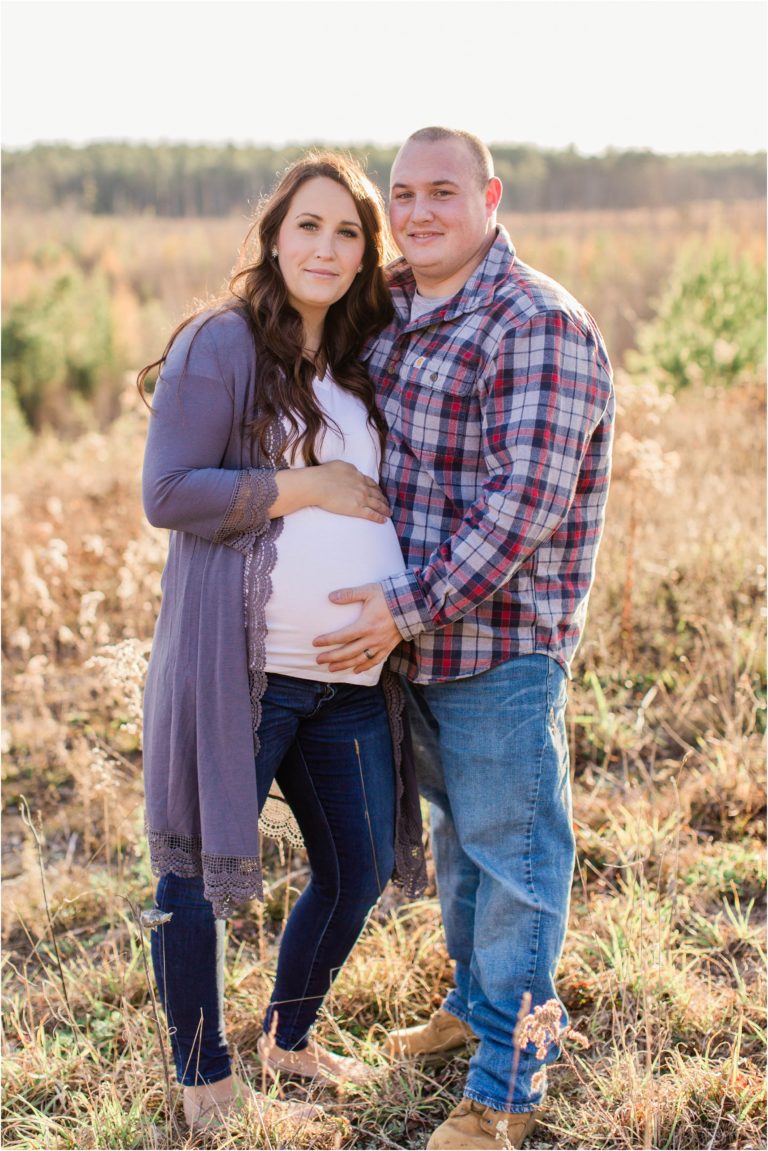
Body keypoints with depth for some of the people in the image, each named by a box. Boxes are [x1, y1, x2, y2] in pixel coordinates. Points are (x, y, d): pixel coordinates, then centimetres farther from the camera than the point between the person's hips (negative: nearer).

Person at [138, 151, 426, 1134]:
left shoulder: (358, 366, 14)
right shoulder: (220, 346, -8)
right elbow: (167, 493, -15)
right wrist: (306, 488, -16)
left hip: (350, 679, 7)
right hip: (240, 671, -7)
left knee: (360, 868, 15)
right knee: (199, 874, 3)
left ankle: (288, 1038, 38)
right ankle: (204, 1079, 24)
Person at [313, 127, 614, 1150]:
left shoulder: (537, 327, -18)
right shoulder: (391, 310, 9)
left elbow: (522, 500, -25)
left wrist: (414, 607, -26)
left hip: (502, 643, -8)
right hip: (414, 637, 8)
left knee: (511, 853, 2)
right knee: (456, 830, 23)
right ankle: (475, 1002, 43)